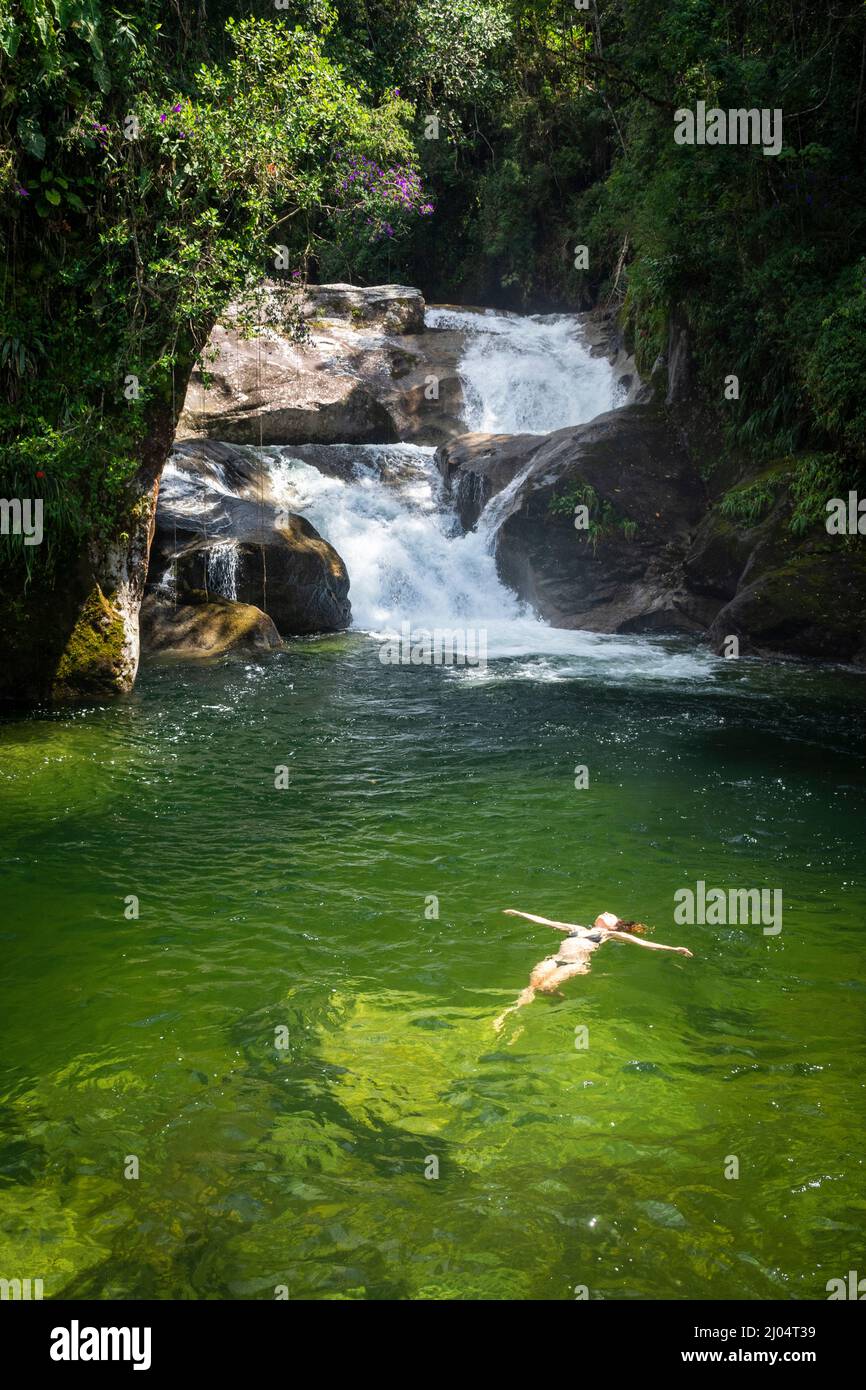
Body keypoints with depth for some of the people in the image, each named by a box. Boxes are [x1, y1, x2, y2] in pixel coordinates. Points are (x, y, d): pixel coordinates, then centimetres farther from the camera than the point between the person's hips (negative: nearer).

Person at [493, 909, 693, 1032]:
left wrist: (673, 949, 3)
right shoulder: (576, 928, 35)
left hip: (576, 964, -4)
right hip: (554, 960, 4)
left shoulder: (610, 934, 22)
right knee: (532, 985, -27)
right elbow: (545, 921, 41)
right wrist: (518, 913, 44)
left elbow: (643, 943, 14)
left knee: (546, 987, -31)